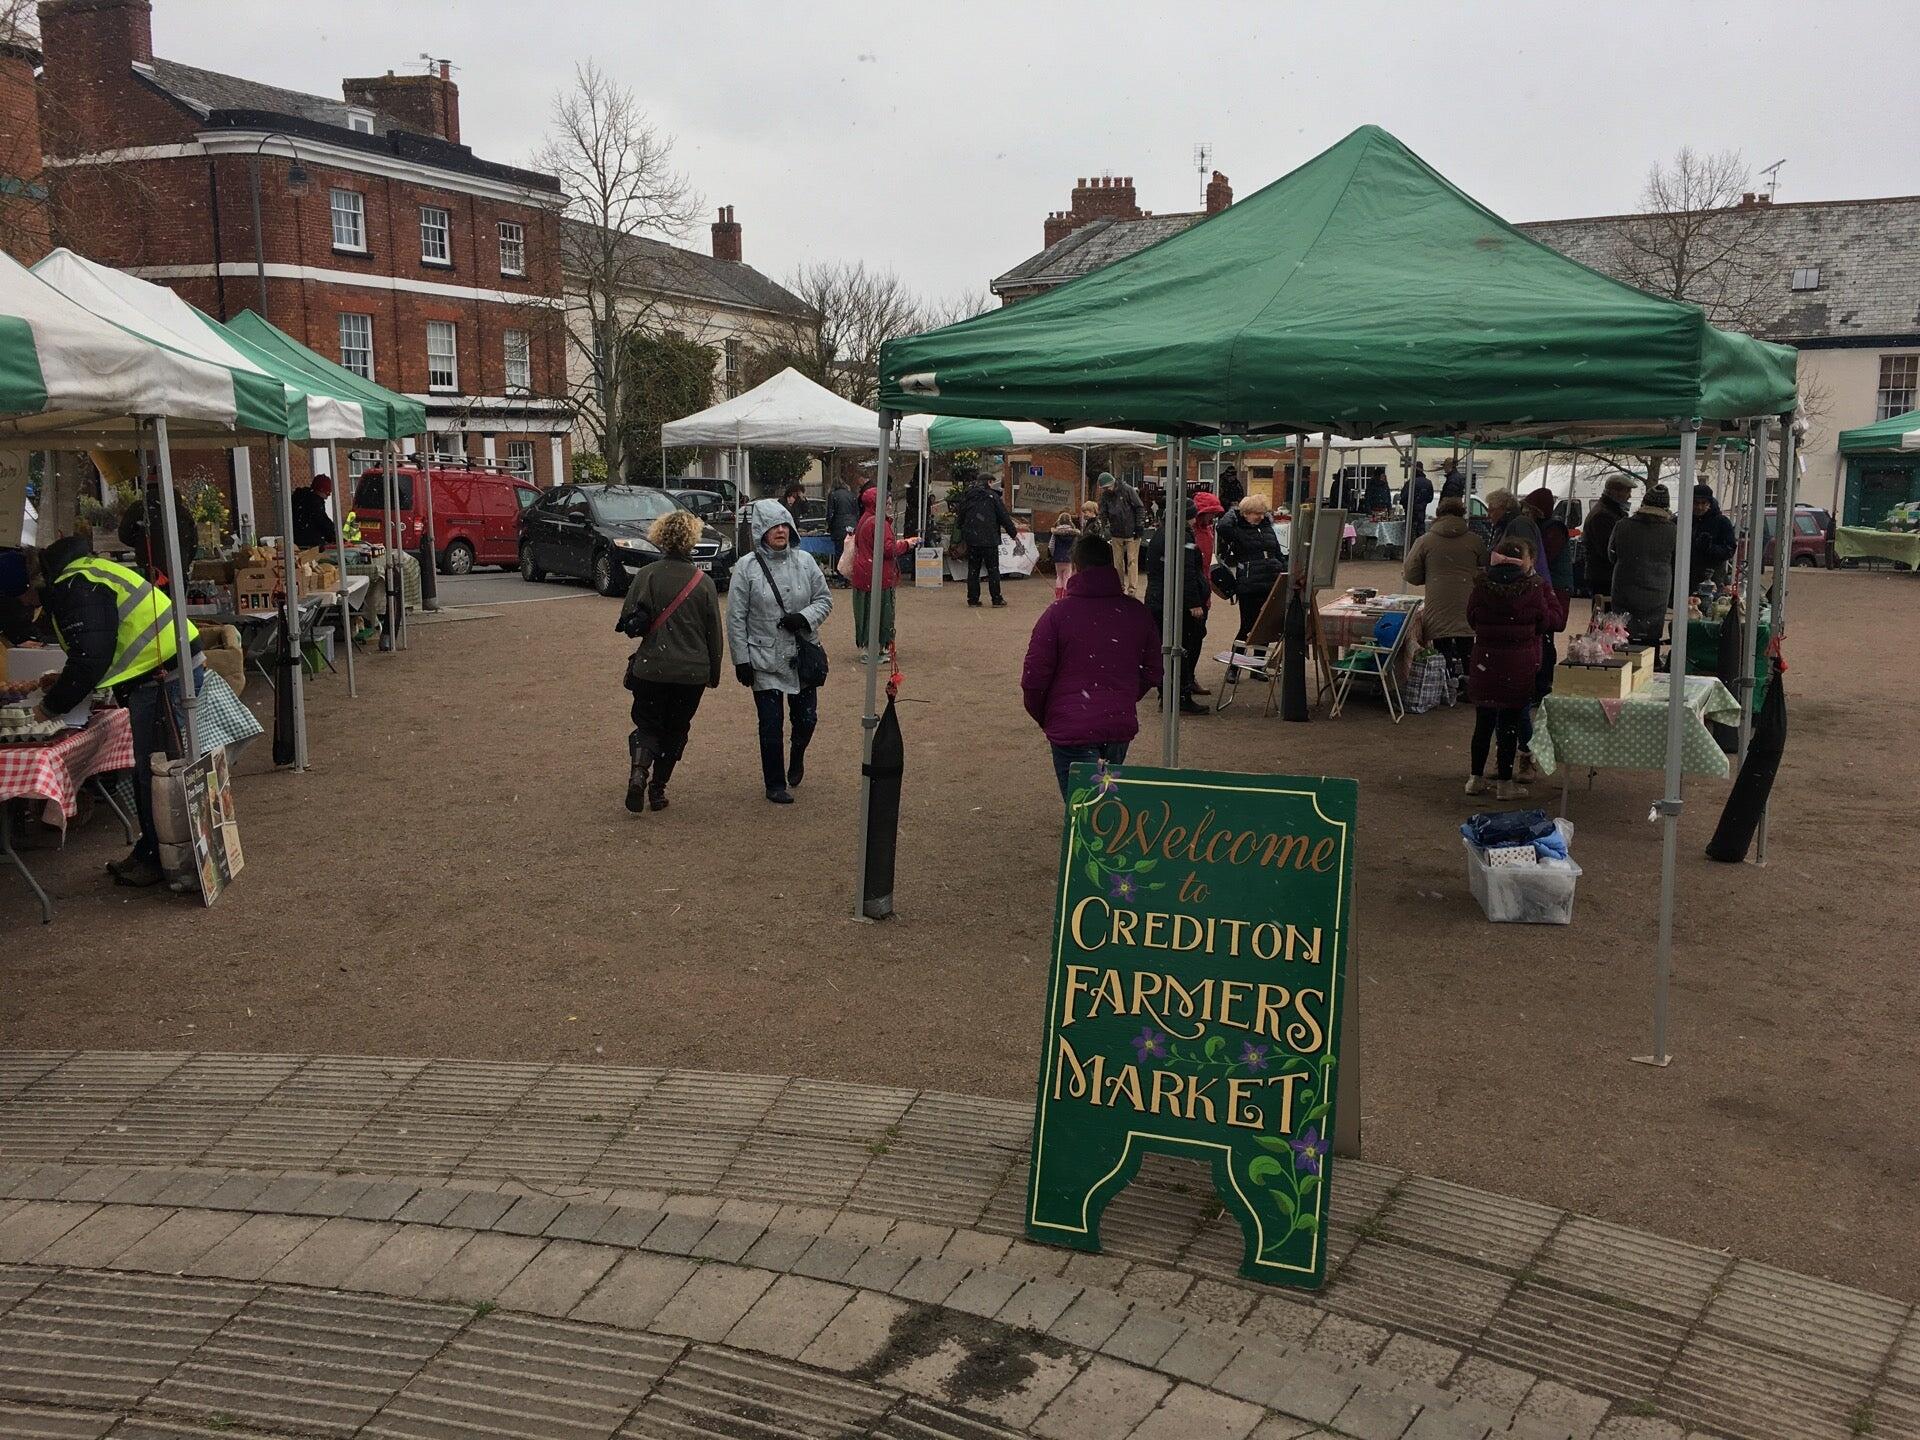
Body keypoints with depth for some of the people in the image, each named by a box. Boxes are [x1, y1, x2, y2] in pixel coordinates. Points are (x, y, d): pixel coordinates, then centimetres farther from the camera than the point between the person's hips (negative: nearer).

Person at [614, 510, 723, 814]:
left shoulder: (647, 575, -8)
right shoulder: (704, 582, -4)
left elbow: (627, 622, -7)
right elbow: (715, 633, 2)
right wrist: (714, 672, 14)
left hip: (651, 667, -1)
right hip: (693, 672, 1)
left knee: (648, 724, 12)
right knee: (676, 729, 17)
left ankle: (638, 771, -15)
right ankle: (658, 789, 18)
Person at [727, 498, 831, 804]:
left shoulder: (804, 561, 0)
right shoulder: (747, 568, -8)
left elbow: (824, 598, 8)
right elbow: (736, 618, -5)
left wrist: (806, 617, -13)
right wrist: (741, 660, -8)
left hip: (802, 656, 3)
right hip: (764, 660, -3)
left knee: (807, 719, 8)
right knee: (771, 726, 2)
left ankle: (797, 756, 42)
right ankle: (775, 784, 19)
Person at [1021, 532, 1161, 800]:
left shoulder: (1057, 615, -9)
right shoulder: (1138, 613, 3)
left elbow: (1033, 679, -8)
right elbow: (1152, 672, 13)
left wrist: (1042, 718, 11)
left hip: (1071, 730, -4)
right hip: (1122, 726, 4)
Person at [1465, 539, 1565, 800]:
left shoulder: (1482, 587, -3)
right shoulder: (1534, 588, -10)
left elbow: (1471, 619, 9)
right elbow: (1554, 619, 0)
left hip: (1484, 663, 3)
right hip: (1519, 666, -3)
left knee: (1484, 721, 13)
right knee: (1510, 723, 4)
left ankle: (1476, 778, 19)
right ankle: (1505, 783, 9)